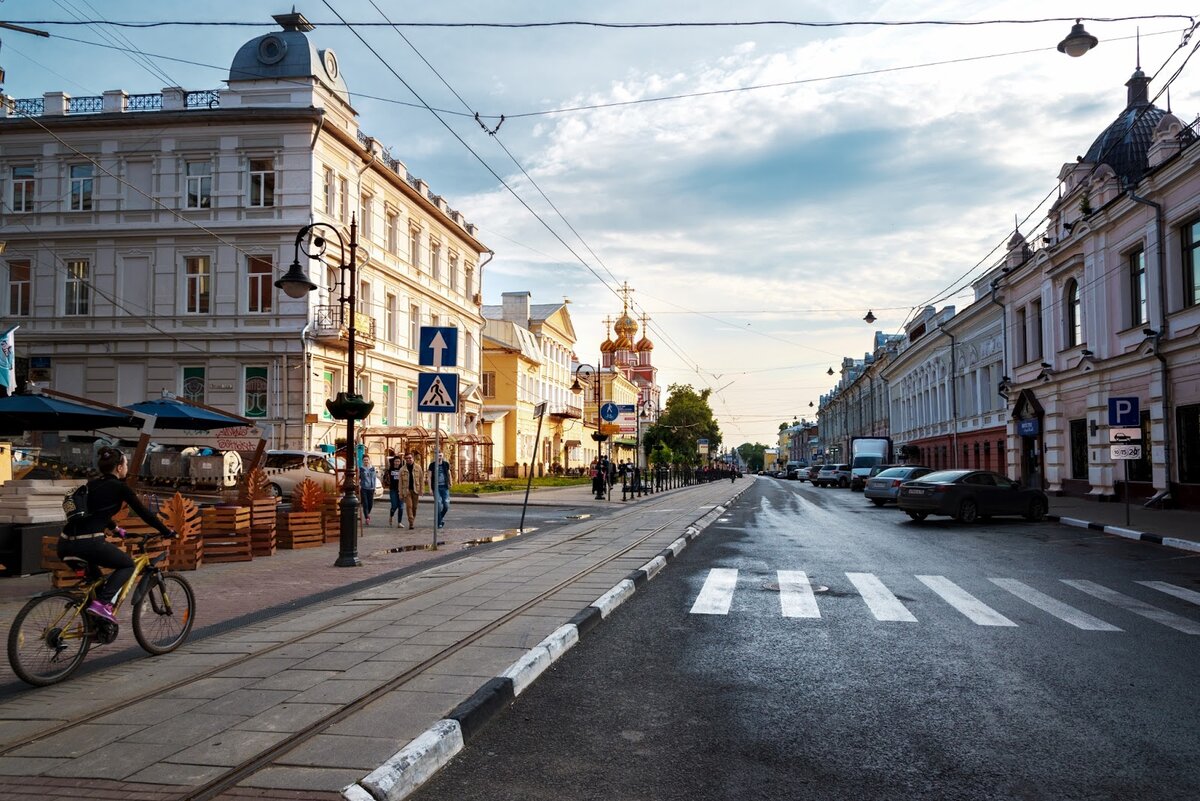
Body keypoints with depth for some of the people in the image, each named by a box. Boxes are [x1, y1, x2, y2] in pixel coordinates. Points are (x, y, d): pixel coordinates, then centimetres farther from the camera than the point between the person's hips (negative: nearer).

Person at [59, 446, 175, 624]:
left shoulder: (92, 484, 22)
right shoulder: (120, 487, 1)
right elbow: (144, 513, 5)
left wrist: (115, 528, 56)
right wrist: (167, 532, 16)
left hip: (65, 543, 8)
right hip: (89, 543, -8)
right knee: (127, 565, 15)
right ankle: (102, 602, -4)